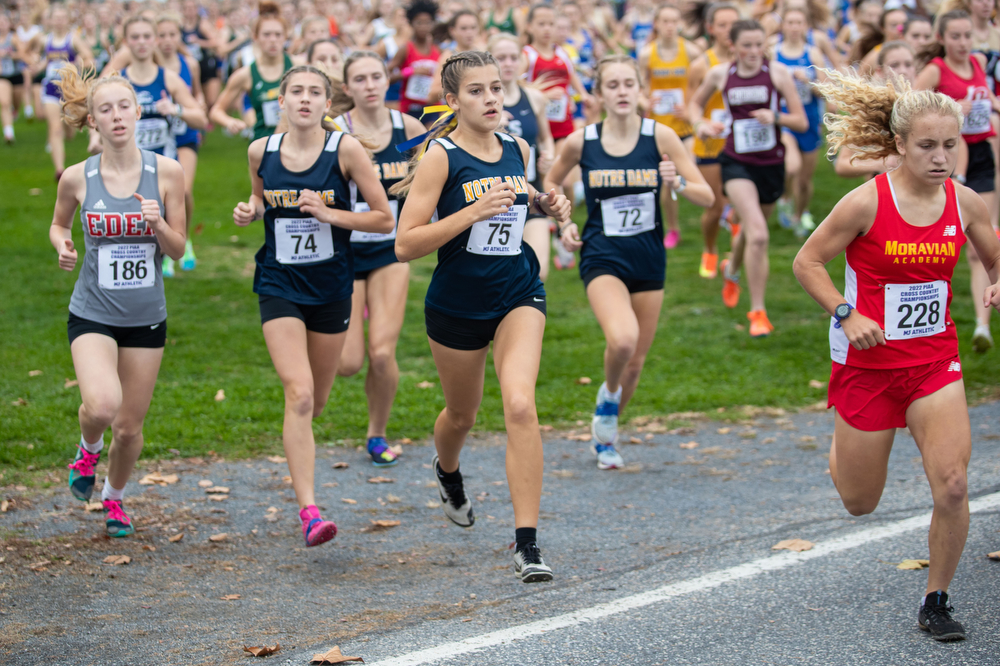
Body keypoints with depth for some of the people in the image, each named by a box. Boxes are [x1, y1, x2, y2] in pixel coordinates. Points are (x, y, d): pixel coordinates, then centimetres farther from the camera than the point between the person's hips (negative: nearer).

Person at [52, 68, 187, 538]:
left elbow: (177, 250, -2)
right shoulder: (77, 178, -6)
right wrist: (62, 246, -8)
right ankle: (88, 448, 11)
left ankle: (114, 498, 38)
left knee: (130, 426, 7)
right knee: (102, 406, -26)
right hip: (92, 313, -1)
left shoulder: (166, 172, -7)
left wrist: (158, 224, -22)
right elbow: (58, 223, 14)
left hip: (147, 317, 1)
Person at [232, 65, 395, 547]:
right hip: (279, 286, 0)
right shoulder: (261, 152, -1)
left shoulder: (345, 149, -9)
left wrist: (329, 214, -19)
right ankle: (308, 511, -19)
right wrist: (249, 212, -3)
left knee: (315, 403, 14)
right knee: (299, 395, -17)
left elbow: (384, 219, -7)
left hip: (331, 287, 0)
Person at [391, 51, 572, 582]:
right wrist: (474, 212, -29)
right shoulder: (440, 156, -15)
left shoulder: (516, 149, 1)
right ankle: (447, 471, 58)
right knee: (462, 413, 19)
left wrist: (546, 205, 2)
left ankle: (526, 544, -19)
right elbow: (405, 244, -20)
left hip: (518, 296, 2)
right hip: (456, 305, -2)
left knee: (520, 404, -20)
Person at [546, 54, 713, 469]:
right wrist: (563, 224, 1)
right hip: (602, 259, -2)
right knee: (622, 339, -28)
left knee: (636, 360, 10)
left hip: (648, 260, 2)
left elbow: (707, 197, -4)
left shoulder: (660, 137, -6)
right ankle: (608, 393, 5)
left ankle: (606, 435, 36)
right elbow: (551, 182, 15)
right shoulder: (581, 142, -5)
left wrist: (678, 183, -24)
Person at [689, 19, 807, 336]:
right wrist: (701, 123, -3)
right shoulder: (720, 75, -3)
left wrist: (775, 117, -25)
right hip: (737, 163, -2)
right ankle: (757, 312, -14)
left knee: (752, 229, 21)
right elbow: (696, 103, 18)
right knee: (758, 234, -22)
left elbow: (802, 122, -6)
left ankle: (731, 269, 57)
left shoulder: (777, 72, -7)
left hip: (771, 163, 2)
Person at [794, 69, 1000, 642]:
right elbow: (807, 261, -6)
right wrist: (846, 314, -18)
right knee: (860, 503, 10)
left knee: (952, 487, -13)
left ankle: (937, 600, 7)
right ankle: (841, 443, 47)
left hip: (935, 361, 3)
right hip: (868, 360, -2)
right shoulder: (867, 203, -15)